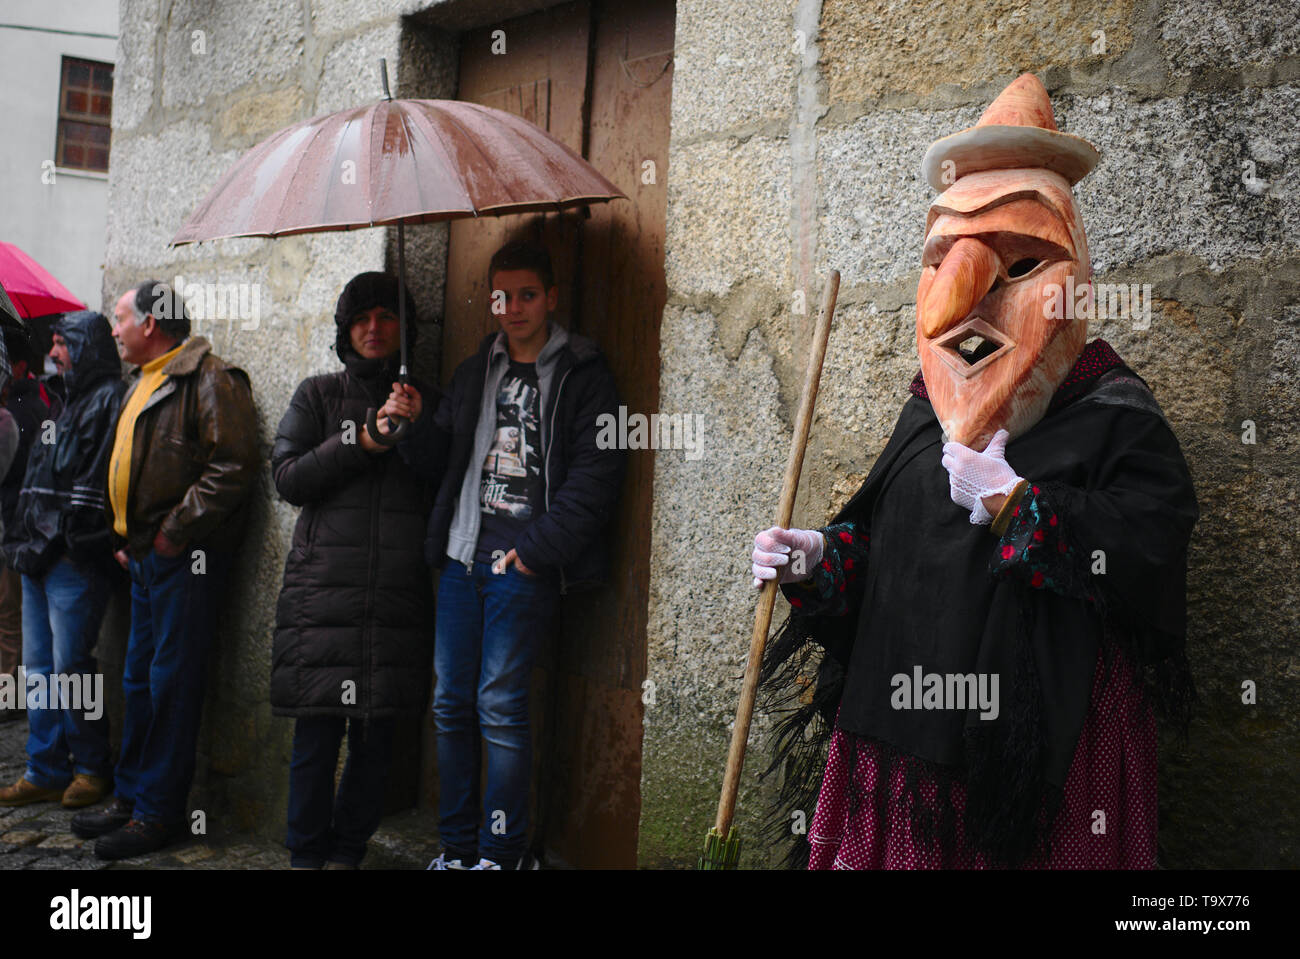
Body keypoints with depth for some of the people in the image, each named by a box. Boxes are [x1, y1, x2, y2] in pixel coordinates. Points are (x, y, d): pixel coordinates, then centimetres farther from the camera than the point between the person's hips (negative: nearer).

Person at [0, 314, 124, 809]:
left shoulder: (110, 401, -9)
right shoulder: (71, 403, 21)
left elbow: (97, 484, -18)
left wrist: (68, 542, -19)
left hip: (74, 563, -10)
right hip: (41, 559, 10)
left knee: (70, 666, -4)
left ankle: (92, 768, 10)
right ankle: (46, 771, 19)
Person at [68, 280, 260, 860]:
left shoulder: (209, 380, -12)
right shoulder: (143, 383, 20)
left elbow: (234, 464, -21)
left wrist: (175, 531, -19)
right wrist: (126, 537, 17)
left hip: (184, 557, -10)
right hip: (144, 554, 10)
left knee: (171, 681, -4)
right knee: (140, 679, 15)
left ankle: (159, 812, 4)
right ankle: (130, 796, 26)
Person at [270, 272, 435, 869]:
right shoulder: (318, 395, 10)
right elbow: (287, 478, 0)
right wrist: (360, 443, -10)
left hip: (399, 592, 2)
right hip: (324, 587, -1)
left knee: (377, 733, 4)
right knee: (317, 732, -2)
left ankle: (347, 851, 19)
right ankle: (307, 853, 14)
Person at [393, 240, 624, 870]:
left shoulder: (583, 376, -1)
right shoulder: (475, 371, 17)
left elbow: (594, 478, -9)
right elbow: (442, 461, 20)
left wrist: (535, 548, -13)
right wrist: (415, 425, 0)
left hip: (526, 564, -5)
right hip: (462, 556, 6)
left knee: (499, 706, -5)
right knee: (451, 703, 7)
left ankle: (501, 852, 8)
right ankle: (456, 846, 19)